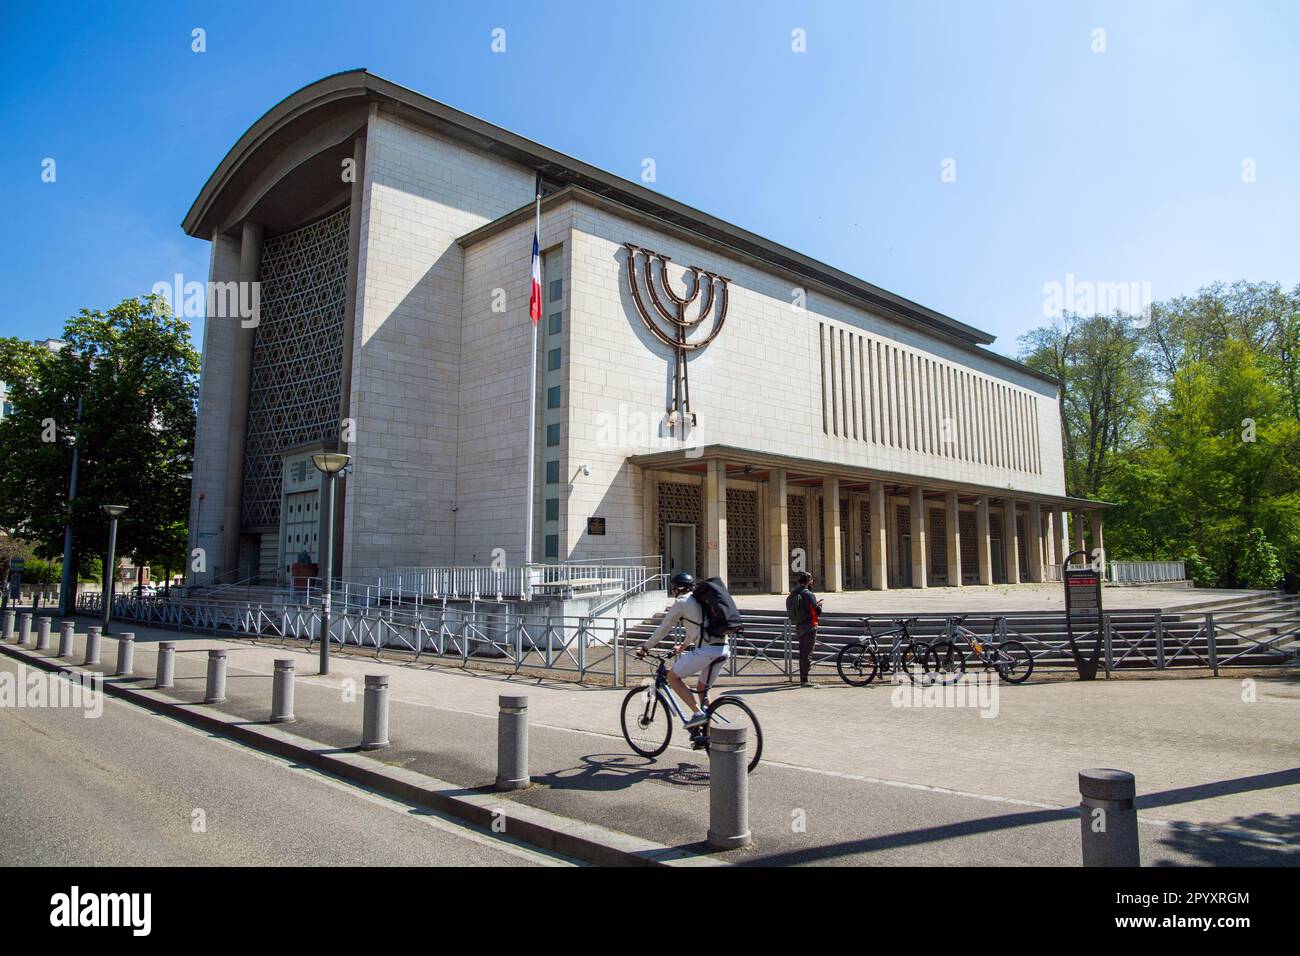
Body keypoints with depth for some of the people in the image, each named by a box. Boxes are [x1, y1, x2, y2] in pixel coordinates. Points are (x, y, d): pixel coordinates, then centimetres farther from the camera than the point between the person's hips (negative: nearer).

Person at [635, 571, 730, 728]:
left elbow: (663, 629, 6)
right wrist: (683, 645, 49)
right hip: (724, 649, 8)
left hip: (705, 650, -8)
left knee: (672, 677, 8)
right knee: (702, 688, 22)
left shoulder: (682, 602, 2)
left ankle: (698, 713, -2)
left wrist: (645, 648, 17)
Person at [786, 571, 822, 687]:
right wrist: (819, 605, 9)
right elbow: (818, 612, -15)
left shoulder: (792, 594, 6)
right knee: (807, 654, -3)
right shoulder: (808, 594, -17)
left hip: (799, 627, 7)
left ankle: (802, 679, 21)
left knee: (802, 653, 15)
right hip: (809, 627, -7)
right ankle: (805, 680, -2)